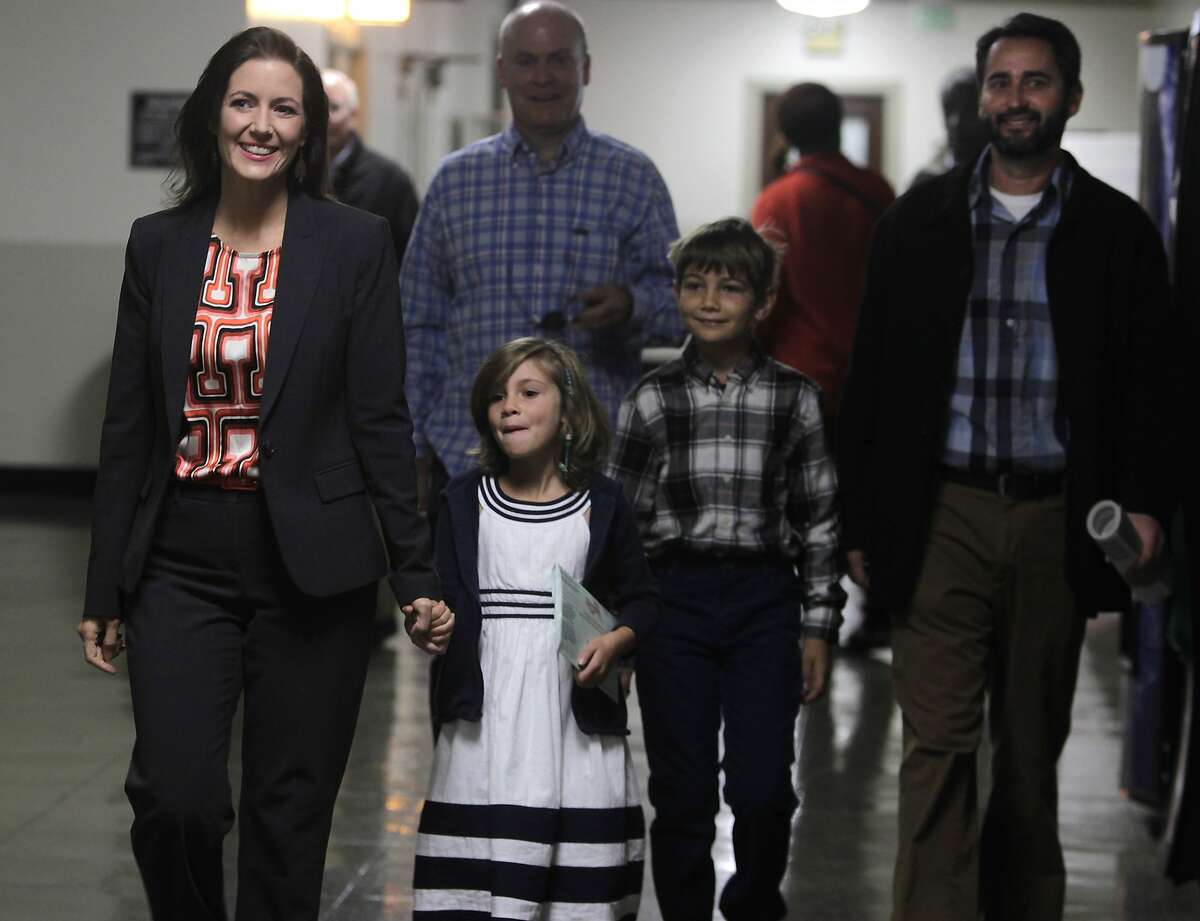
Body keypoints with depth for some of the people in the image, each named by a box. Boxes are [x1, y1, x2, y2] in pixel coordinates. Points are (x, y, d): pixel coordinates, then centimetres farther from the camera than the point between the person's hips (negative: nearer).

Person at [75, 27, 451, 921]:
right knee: (174, 798, -9)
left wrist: (418, 574, -3)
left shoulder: (357, 243, 0)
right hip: (182, 563, 1)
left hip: (311, 568, -1)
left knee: (289, 813, 4)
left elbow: (380, 418, 0)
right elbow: (127, 426, 9)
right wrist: (104, 590, 8)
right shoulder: (157, 246, 6)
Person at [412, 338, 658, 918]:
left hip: (575, 709, 0)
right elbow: (447, 597, 8)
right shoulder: (465, 501, 7)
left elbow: (641, 601, 11)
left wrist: (617, 642, -8)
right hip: (486, 715, 0)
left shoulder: (602, 505, 5)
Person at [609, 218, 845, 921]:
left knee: (764, 789, -4)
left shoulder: (795, 397, 3)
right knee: (682, 792, 3)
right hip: (675, 599, 0)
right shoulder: (653, 400, 3)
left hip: (764, 601, 0)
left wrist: (820, 626, 4)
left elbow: (819, 519, 6)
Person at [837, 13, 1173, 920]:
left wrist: (1144, 502, -9)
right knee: (937, 745, -6)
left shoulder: (1118, 231, 5)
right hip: (943, 516, 0)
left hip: (1057, 520, 0)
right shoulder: (919, 222, 7)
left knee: (1034, 750, 10)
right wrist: (860, 523, 4)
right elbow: (873, 378, 8)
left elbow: (1145, 383, 5)